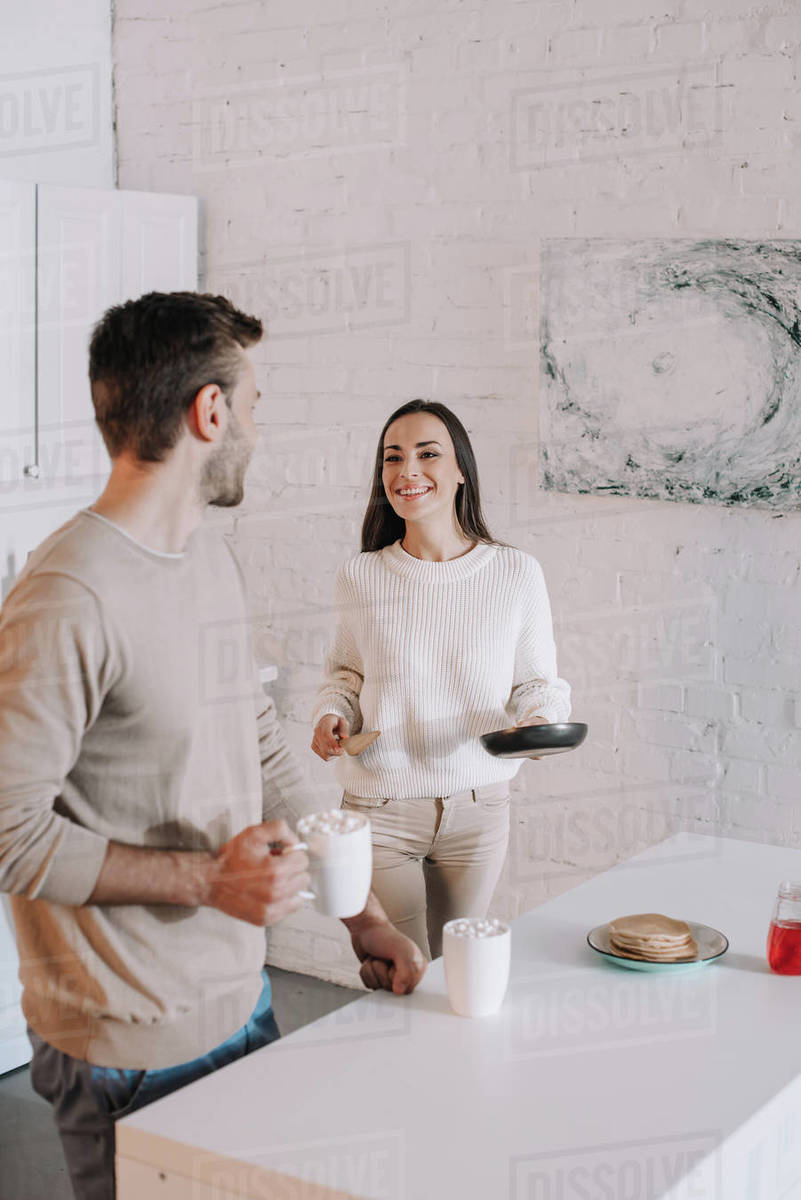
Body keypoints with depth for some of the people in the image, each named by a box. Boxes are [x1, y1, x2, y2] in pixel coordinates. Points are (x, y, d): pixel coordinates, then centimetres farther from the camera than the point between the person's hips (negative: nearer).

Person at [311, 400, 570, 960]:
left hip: (479, 810, 1)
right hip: (380, 809, -1)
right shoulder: (361, 577, -2)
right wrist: (332, 714, -7)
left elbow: (538, 681, 5)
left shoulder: (517, 573, -4)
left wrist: (539, 719, -16)